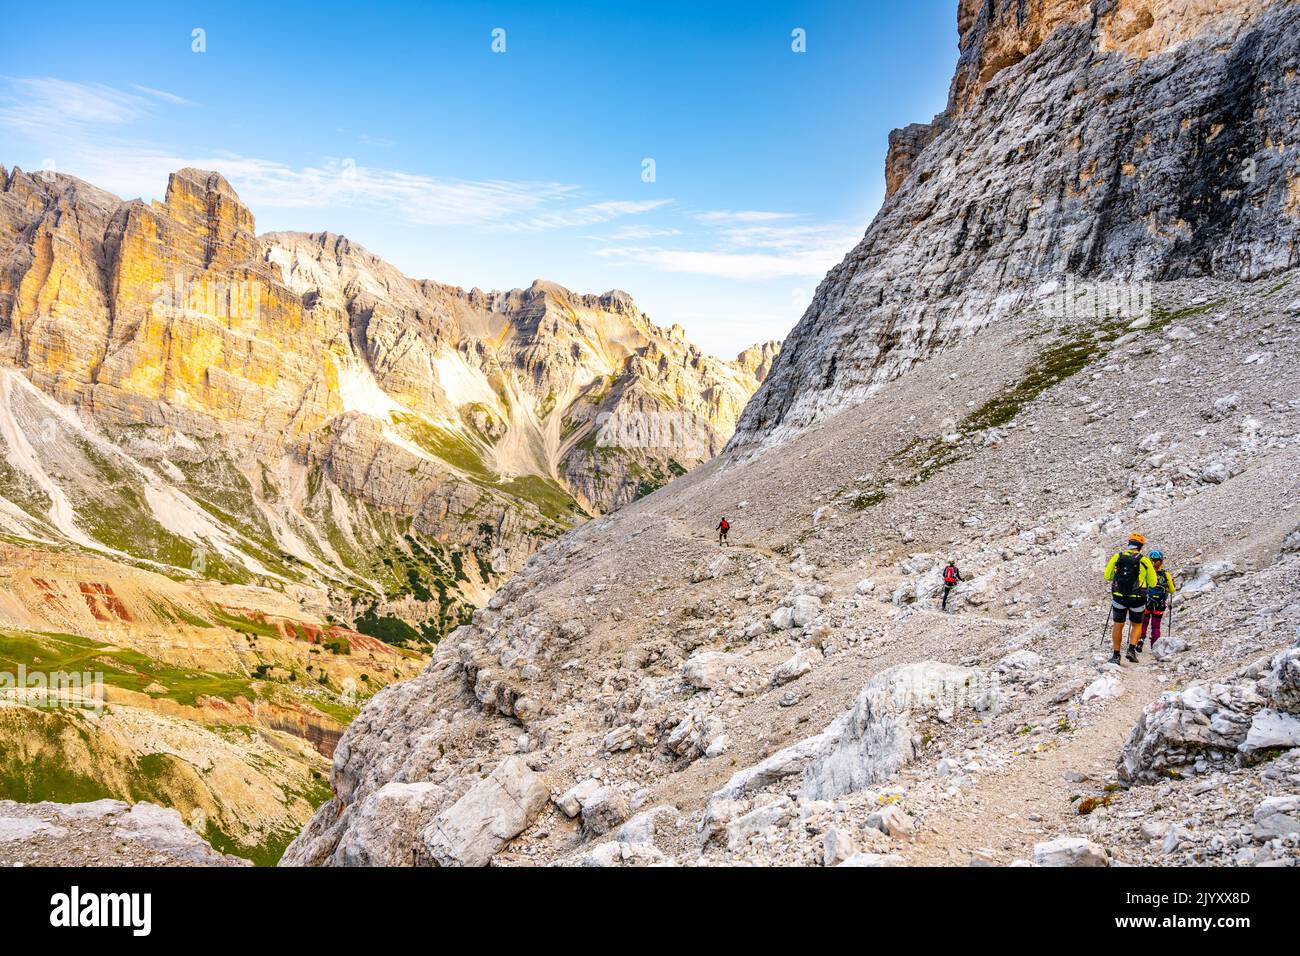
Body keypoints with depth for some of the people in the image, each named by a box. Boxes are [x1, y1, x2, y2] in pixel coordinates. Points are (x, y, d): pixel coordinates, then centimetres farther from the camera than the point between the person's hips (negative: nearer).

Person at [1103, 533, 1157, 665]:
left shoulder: (1117, 556, -1)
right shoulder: (1144, 560, -4)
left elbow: (1107, 576, 5)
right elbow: (1152, 583, 3)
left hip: (1119, 597, 1)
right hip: (1137, 599, -1)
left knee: (1118, 625, 11)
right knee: (1137, 625, 19)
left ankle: (1116, 655, 11)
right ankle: (1132, 649, 1)